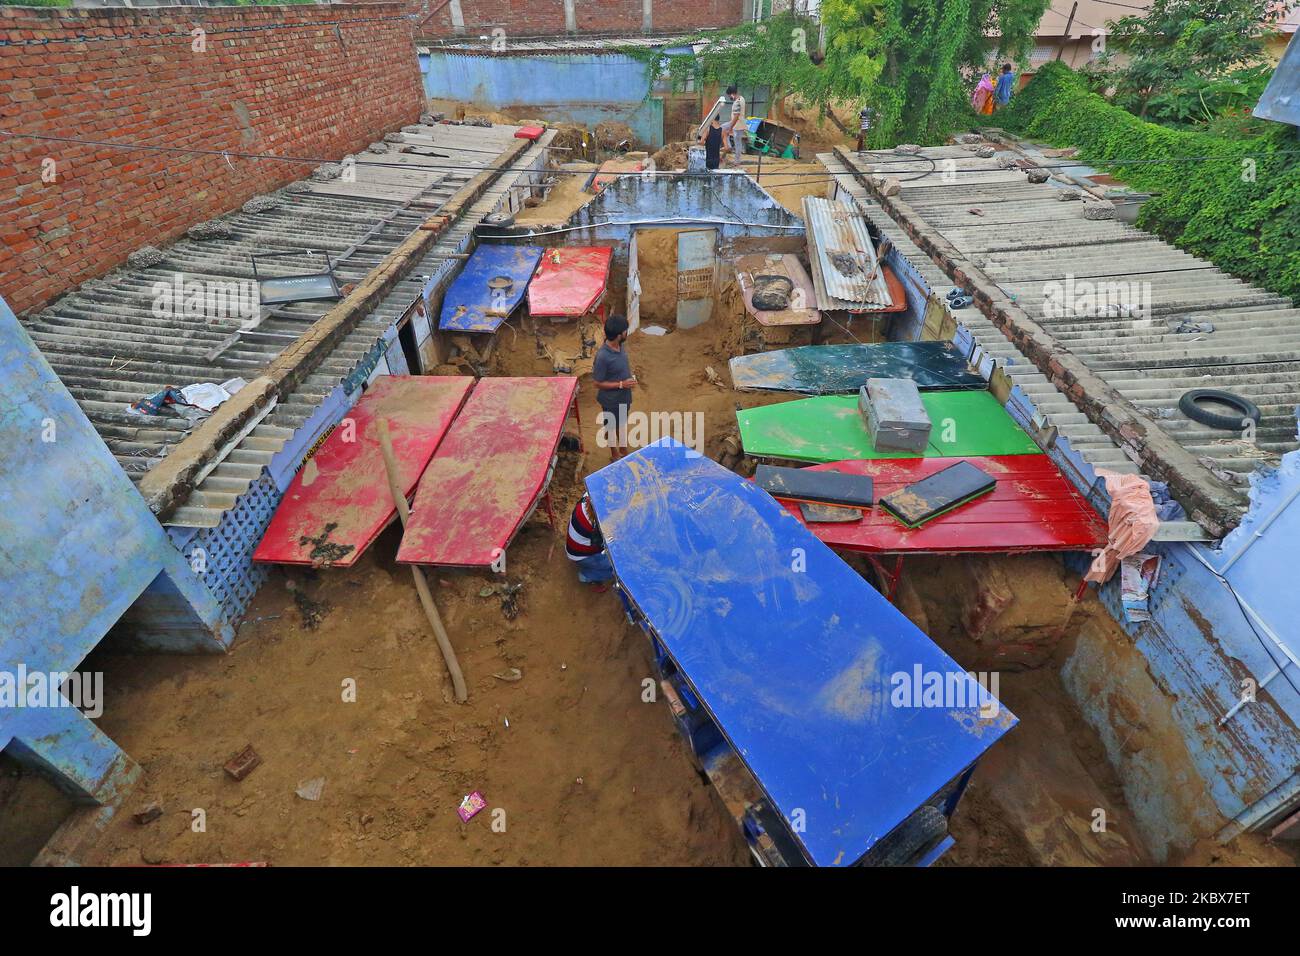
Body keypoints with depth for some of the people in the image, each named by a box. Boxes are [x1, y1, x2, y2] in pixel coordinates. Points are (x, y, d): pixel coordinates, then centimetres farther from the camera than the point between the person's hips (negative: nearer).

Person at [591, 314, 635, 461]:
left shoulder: (621, 345, -9)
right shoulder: (603, 356, -32)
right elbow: (598, 383, -23)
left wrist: (631, 377, -2)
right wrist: (621, 384, -26)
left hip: (624, 396, 7)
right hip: (611, 400, -7)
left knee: (622, 424, 26)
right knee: (611, 427, 17)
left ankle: (624, 452, 47)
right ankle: (614, 455, 40)